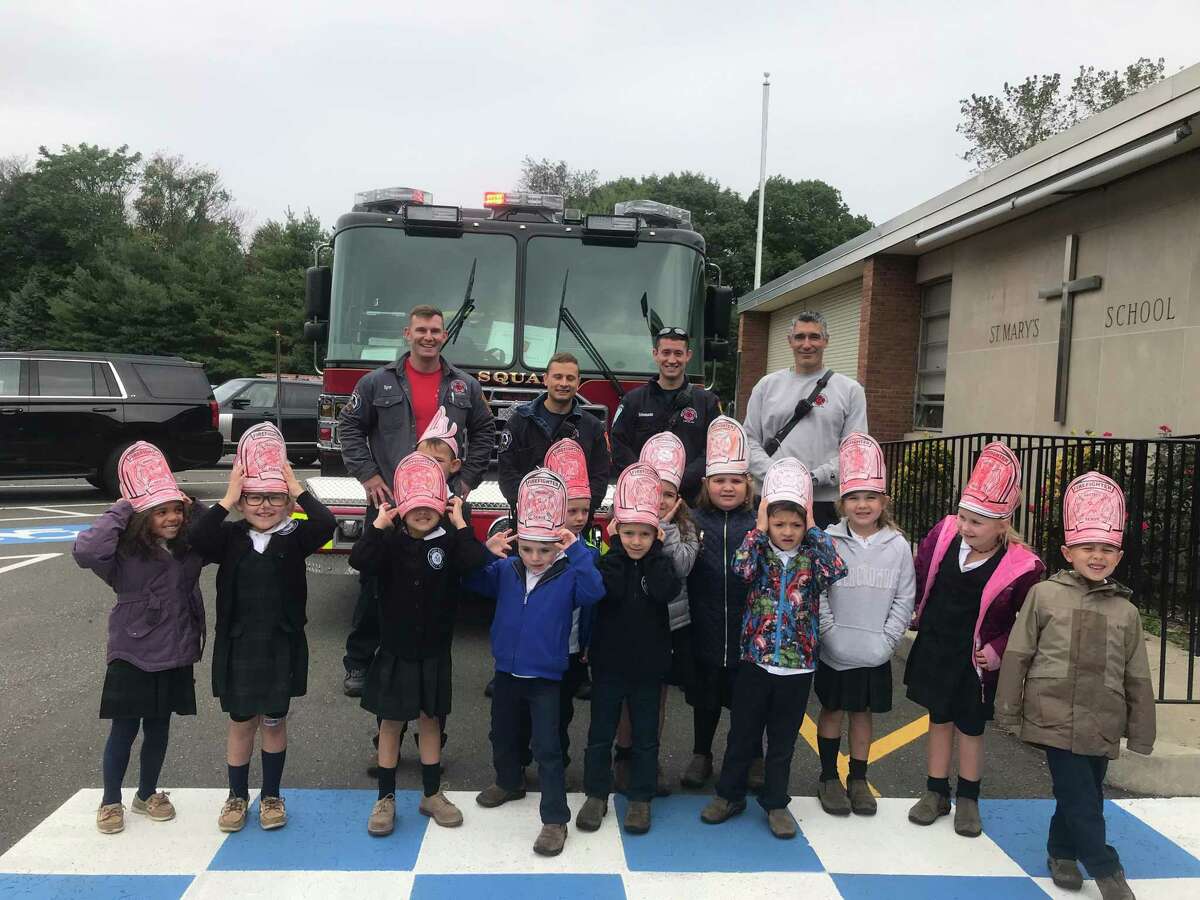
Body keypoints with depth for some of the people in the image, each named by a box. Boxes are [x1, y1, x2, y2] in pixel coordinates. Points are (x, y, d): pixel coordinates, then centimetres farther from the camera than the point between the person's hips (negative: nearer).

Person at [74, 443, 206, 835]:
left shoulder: (188, 546, -1)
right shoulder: (126, 551, -17)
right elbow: (84, 552, -34)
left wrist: (195, 508, -8)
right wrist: (120, 510, -27)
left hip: (175, 656, 5)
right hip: (132, 656, -4)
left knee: (158, 728, 17)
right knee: (124, 730, 9)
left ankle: (147, 794, 35)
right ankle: (110, 802, 27)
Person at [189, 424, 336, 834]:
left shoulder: (294, 536, -5)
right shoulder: (229, 537, -3)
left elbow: (326, 524, -25)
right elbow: (195, 538, -23)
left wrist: (297, 488, -21)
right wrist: (227, 499, -23)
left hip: (281, 644, 0)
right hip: (238, 644, 0)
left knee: (275, 721, 12)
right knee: (241, 722, 12)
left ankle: (271, 796, 28)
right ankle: (237, 796, 29)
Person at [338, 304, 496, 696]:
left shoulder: (465, 386, 8)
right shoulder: (378, 382, 2)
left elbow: (484, 432, 14)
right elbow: (349, 427, 5)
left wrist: (468, 478, 5)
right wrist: (367, 474, -3)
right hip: (389, 501, -1)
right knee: (375, 584, 5)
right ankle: (358, 662, 17)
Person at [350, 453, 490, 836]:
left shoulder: (449, 542, -6)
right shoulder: (390, 541, -7)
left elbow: (475, 563, -26)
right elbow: (360, 561, -27)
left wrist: (460, 524, -25)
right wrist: (379, 524, -29)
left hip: (433, 652, 1)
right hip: (394, 650, -1)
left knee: (430, 719, 13)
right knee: (391, 722, 8)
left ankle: (432, 794, 27)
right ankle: (386, 798, 21)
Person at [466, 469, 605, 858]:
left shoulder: (568, 575, -15)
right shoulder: (507, 570, -3)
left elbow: (593, 591, -31)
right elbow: (472, 581, -2)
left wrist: (578, 551, -39)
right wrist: (486, 553, -20)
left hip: (545, 678, -5)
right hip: (507, 672, 5)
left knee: (547, 749, -3)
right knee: (503, 736, 24)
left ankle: (555, 819, 8)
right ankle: (509, 783, 51)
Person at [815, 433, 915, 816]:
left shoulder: (898, 546, -4)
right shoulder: (828, 541, -8)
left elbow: (905, 598, -1)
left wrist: (887, 639, -7)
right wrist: (830, 632, -13)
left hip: (875, 654, 1)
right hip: (835, 652, -1)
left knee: (863, 713, 15)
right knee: (832, 712, 12)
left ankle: (858, 779, 31)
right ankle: (828, 778, 28)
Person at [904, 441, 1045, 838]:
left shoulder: (1021, 567, -22)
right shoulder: (944, 534, -13)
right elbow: (921, 575, 7)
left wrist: (998, 650, -14)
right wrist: (920, 610, 9)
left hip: (976, 658, -3)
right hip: (934, 647, 3)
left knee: (971, 725, 12)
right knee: (939, 718, 15)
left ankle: (968, 799, 30)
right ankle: (936, 793, 29)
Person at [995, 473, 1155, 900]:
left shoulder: (1125, 611, 5)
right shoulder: (1044, 595, -4)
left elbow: (1137, 678, 10)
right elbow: (1017, 655, 0)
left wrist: (1141, 734, 11)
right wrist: (1008, 708, 0)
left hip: (1102, 725, 3)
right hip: (1055, 719, -3)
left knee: (1083, 794, 15)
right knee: (1080, 796, -4)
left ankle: (1061, 852, 37)